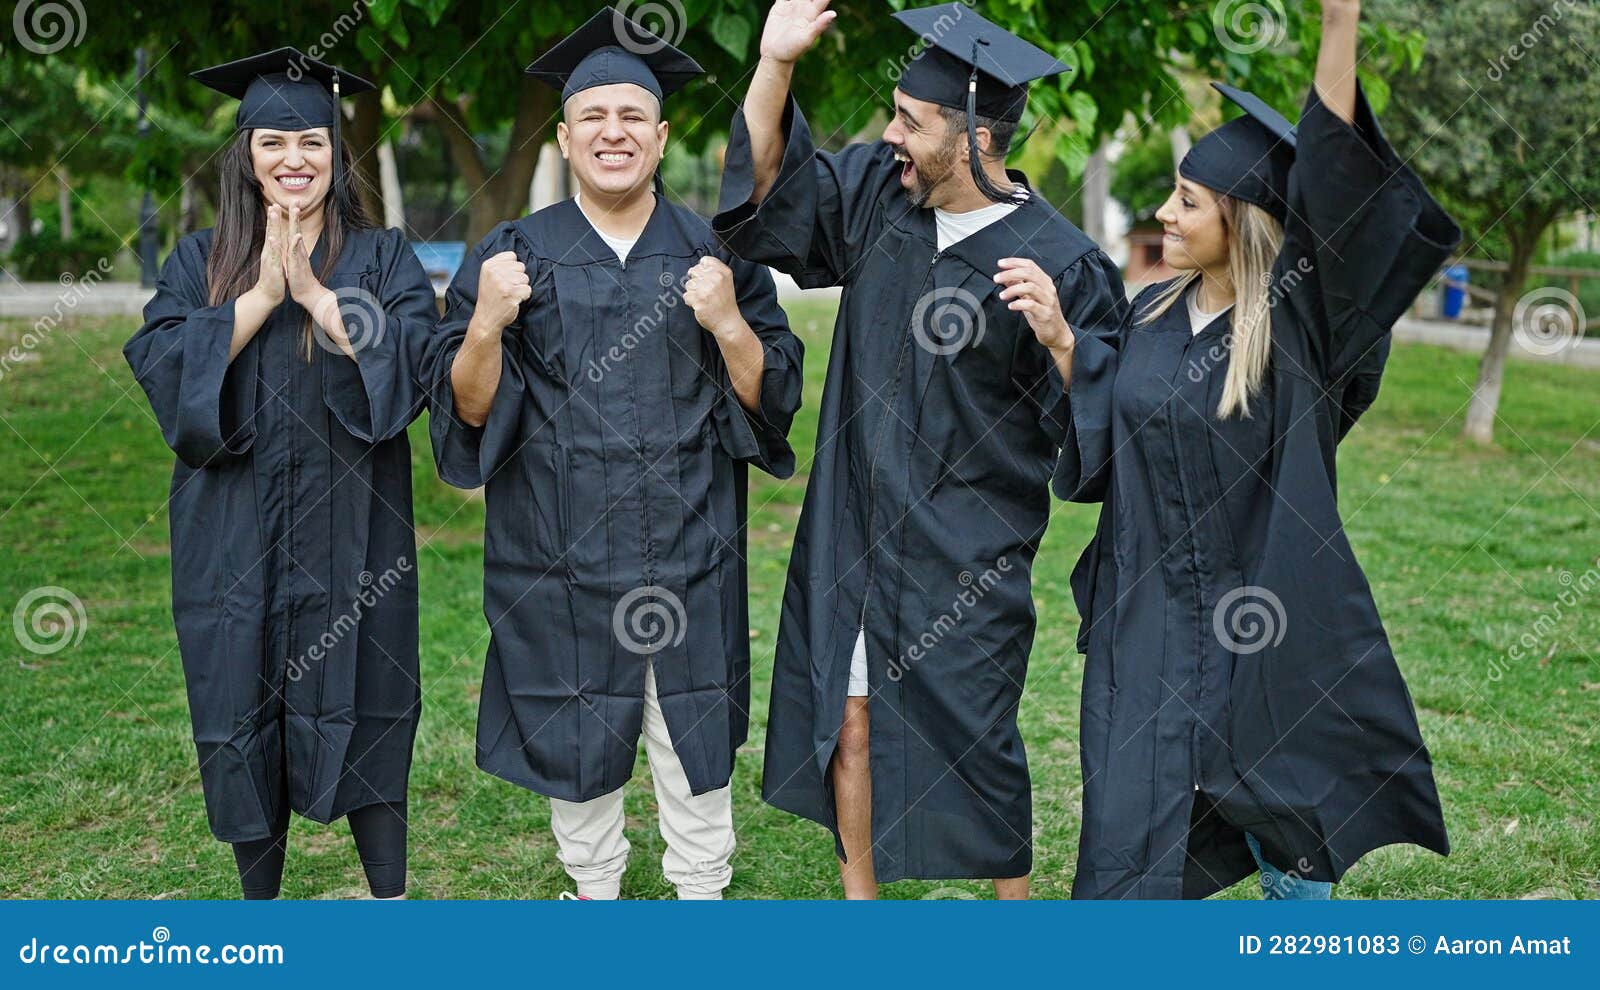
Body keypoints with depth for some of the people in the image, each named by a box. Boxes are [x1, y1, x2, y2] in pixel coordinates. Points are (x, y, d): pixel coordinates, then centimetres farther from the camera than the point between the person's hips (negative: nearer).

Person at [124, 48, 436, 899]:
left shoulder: (382, 258, 5)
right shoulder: (199, 262, 8)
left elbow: (414, 356, -11)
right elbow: (161, 363, -6)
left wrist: (314, 292, -17)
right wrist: (260, 295, -14)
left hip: (347, 532, -2)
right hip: (233, 535, 2)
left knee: (357, 710, 0)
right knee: (240, 713, 7)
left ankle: (389, 898, 11)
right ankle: (258, 902, 22)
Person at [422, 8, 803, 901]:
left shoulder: (715, 254, 2)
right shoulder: (514, 256, 1)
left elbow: (775, 401, 0)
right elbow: (467, 410, -3)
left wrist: (729, 325, -18)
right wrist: (486, 326, -21)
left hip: (690, 559, 0)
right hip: (560, 558, 0)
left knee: (693, 738, 9)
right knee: (574, 740, 12)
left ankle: (701, 891, 27)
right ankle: (596, 890, 32)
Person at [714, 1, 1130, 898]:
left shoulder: (1059, 263, -16)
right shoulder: (877, 191, -1)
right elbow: (769, 187, 9)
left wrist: (1055, 332, -33)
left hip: (964, 554, -5)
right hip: (852, 531, 5)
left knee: (972, 741, 7)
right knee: (847, 727, 14)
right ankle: (860, 897, 34)